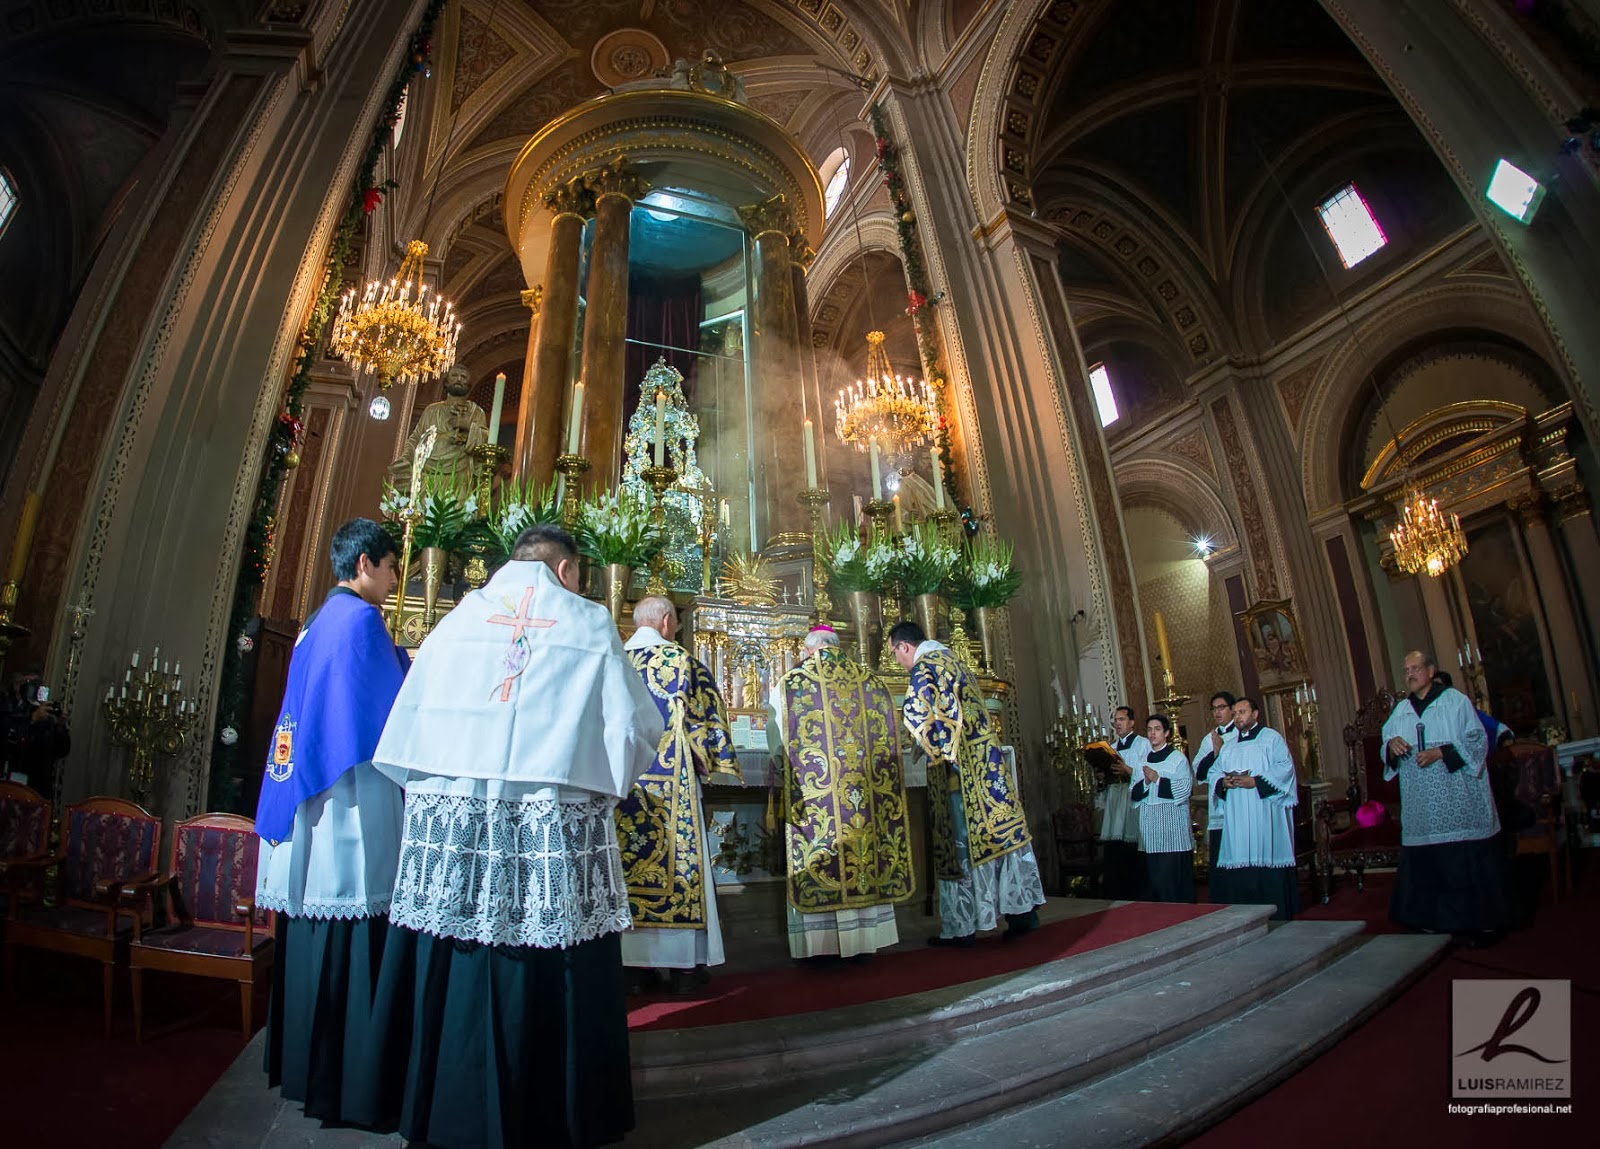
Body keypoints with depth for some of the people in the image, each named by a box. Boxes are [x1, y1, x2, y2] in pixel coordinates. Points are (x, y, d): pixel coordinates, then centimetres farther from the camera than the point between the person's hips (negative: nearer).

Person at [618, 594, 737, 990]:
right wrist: (709, 759, 8)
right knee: (674, 856, 1)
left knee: (624, 858, 8)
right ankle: (676, 960, 6)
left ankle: (627, 957, 13)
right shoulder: (680, 659, -3)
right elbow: (703, 716, -4)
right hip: (670, 781, -4)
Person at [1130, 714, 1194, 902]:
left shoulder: (1177, 757, 1)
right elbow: (1134, 794, 11)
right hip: (1149, 822, 4)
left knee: (1173, 871, -7)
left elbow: (1185, 787, -9)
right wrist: (1145, 782, -8)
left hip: (1172, 822, -4)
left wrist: (1158, 780, -14)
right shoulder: (1144, 759, 15)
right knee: (1152, 871, 4)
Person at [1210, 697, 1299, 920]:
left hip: (1264, 816, -5)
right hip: (1237, 818, 5)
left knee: (1266, 858, -6)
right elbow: (1215, 775, 18)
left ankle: (1276, 917, 4)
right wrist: (1224, 783, -5)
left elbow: (1285, 767, -9)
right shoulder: (1229, 747, 20)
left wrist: (1255, 782, -17)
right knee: (1240, 864, 2)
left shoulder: (1271, 738, 3)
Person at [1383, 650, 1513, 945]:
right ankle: (1437, 920, 14)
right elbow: (1388, 744, 11)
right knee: (1426, 862, 5)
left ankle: (1479, 922, 9)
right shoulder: (1401, 710, 13)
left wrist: (1441, 752, -17)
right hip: (1421, 806, 4)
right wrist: (1392, 744, -12)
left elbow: (1477, 740, -4)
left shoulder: (1456, 701, 0)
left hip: (1458, 802, -4)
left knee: (1468, 861, -2)